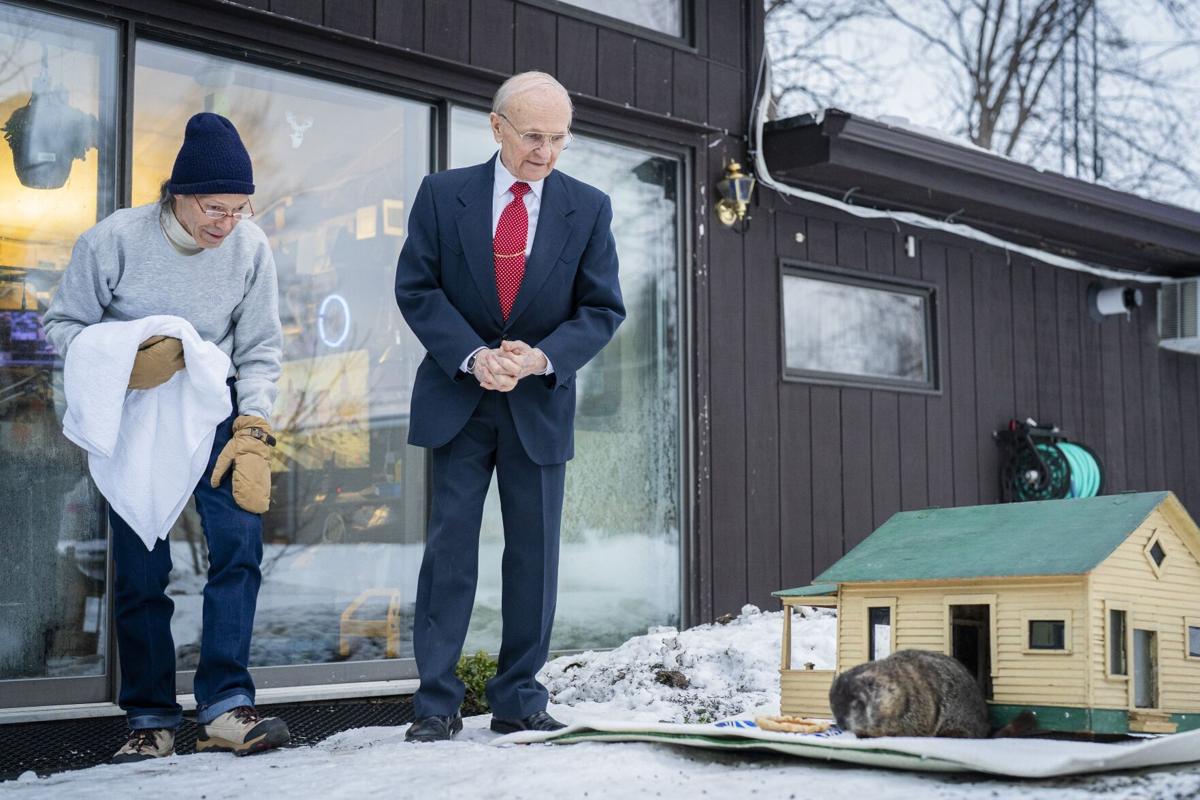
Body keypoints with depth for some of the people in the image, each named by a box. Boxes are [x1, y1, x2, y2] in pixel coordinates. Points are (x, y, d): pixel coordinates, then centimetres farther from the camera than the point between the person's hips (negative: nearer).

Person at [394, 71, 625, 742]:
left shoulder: (589, 209, 2)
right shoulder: (442, 195, 1)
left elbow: (602, 309, 0)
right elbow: (417, 288, -2)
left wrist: (540, 358, -17)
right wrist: (474, 356, -17)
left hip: (541, 404, 1)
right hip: (458, 399, -1)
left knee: (534, 553, 4)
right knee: (450, 547, -1)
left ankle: (520, 701, 15)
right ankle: (438, 703, 6)